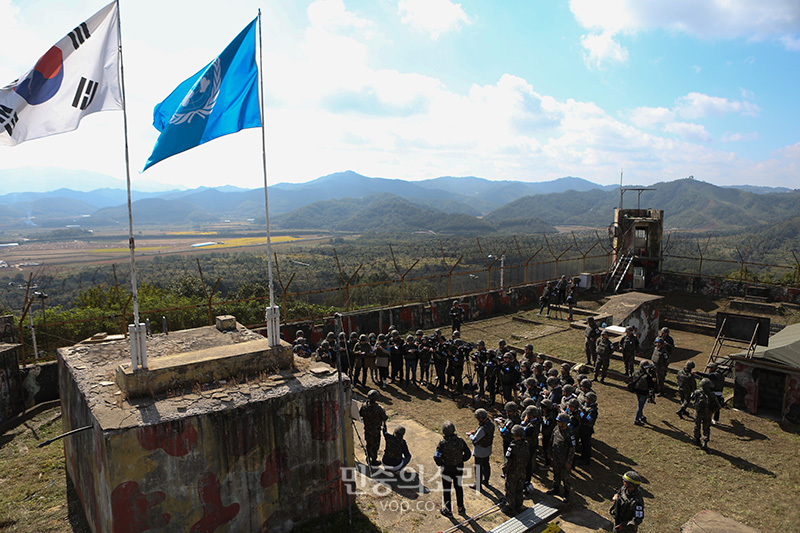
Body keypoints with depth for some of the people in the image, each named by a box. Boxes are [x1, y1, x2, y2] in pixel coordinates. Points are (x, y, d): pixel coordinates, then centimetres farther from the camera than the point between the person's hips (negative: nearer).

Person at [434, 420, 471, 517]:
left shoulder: (442, 443, -25)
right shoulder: (460, 440, -16)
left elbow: (437, 457, -21)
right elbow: (467, 454, -6)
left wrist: (440, 464, 0)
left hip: (447, 469, -3)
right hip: (458, 468, 3)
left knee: (446, 489, 17)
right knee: (458, 487, 23)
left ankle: (448, 510, 30)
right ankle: (461, 509, 36)